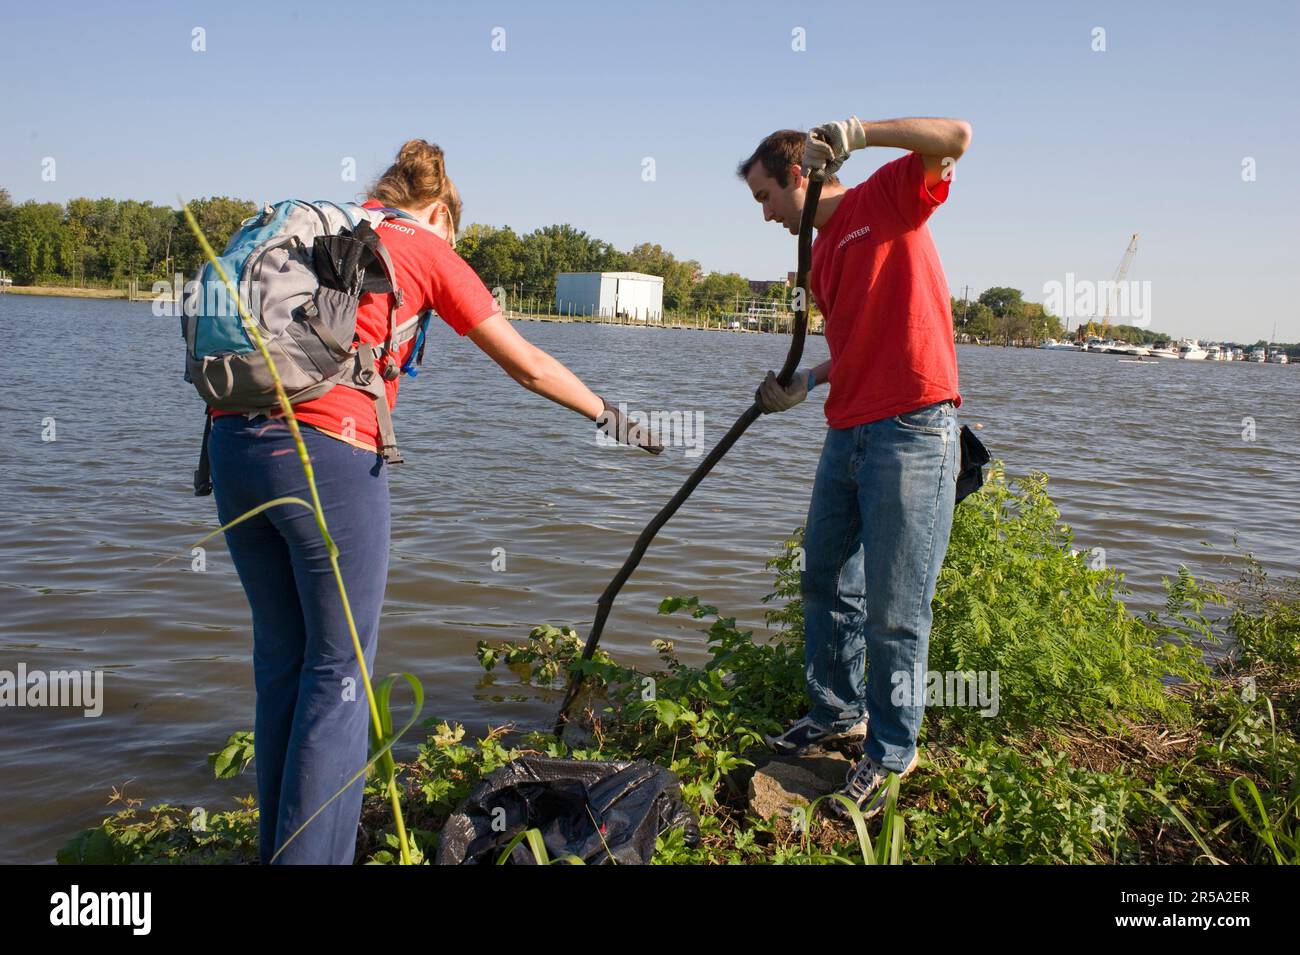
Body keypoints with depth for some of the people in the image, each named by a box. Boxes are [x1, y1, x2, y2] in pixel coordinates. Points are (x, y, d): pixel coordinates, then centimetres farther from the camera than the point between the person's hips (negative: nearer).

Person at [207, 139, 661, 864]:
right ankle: (313, 856, 7)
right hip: (327, 455, -6)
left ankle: (277, 848, 26)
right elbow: (527, 366, 10)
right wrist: (609, 417, 22)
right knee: (339, 670, 4)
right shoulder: (427, 249, 7)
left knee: (282, 660, 16)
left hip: (235, 444, 6)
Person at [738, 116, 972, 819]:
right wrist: (805, 383, 12)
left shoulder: (886, 198, -1)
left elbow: (956, 138, -17)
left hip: (912, 431, -9)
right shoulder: (820, 256, 20)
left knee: (893, 608, -2)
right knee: (825, 581, 16)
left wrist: (858, 133, -17)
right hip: (847, 432, 9)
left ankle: (889, 753, 13)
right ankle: (838, 715, 33)